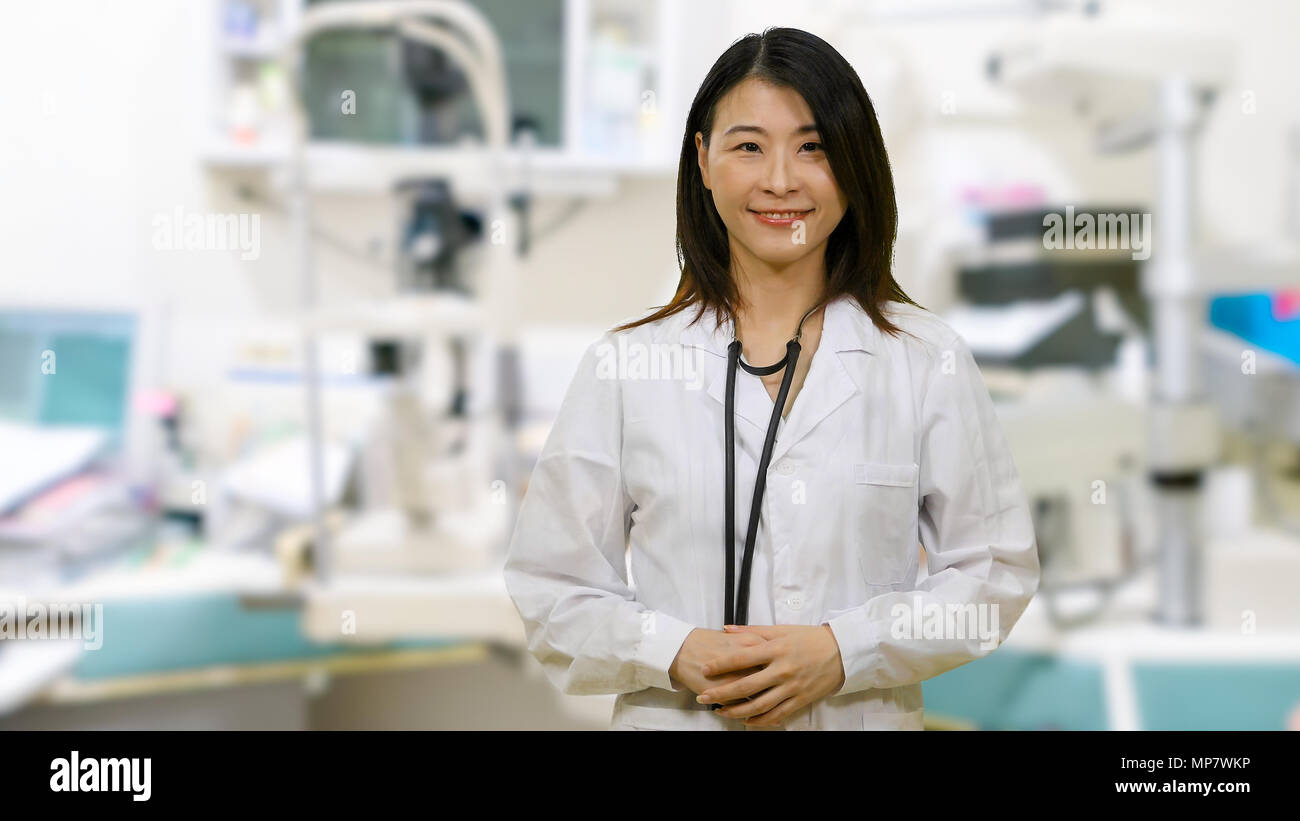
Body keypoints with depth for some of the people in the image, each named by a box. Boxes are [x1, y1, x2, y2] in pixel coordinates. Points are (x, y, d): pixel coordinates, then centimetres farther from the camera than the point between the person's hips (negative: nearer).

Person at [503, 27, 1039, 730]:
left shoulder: (928, 361, -4)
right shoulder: (622, 368, -5)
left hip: (868, 717, 1)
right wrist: (676, 655, -19)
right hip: (674, 720, 0)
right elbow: (555, 589, -3)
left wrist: (844, 650, -16)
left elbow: (996, 568, -4)